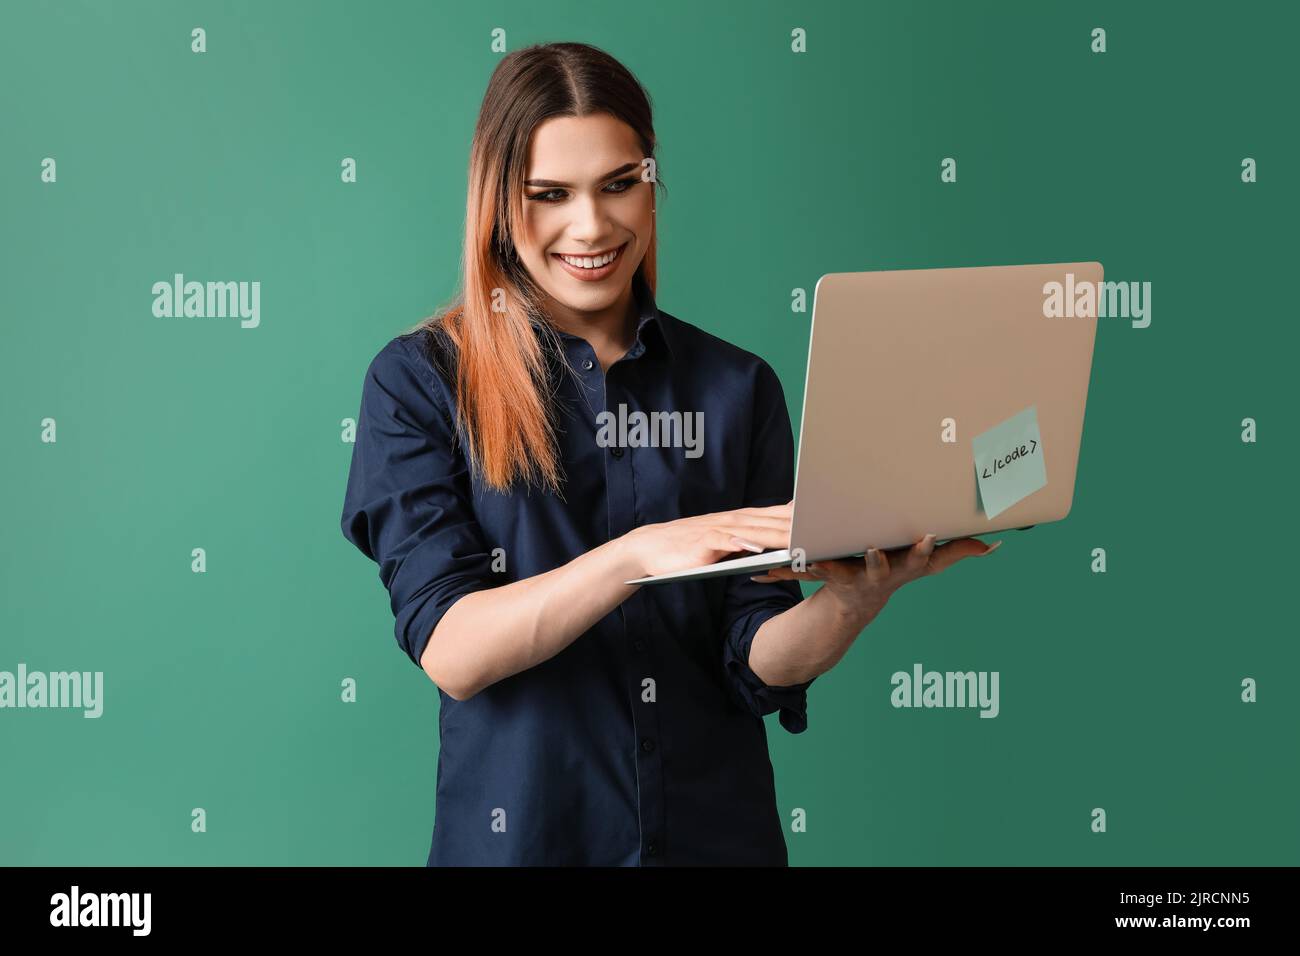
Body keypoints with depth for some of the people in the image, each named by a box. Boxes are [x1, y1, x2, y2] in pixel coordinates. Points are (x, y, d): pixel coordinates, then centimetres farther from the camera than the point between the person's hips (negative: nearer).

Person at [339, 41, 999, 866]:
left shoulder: (737, 386, -1)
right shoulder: (419, 380, -7)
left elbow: (762, 666, -4)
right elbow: (450, 651, -16)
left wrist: (854, 598, -24)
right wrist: (638, 552, -29)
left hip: (716, 830, 2)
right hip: (518, 831, -2)